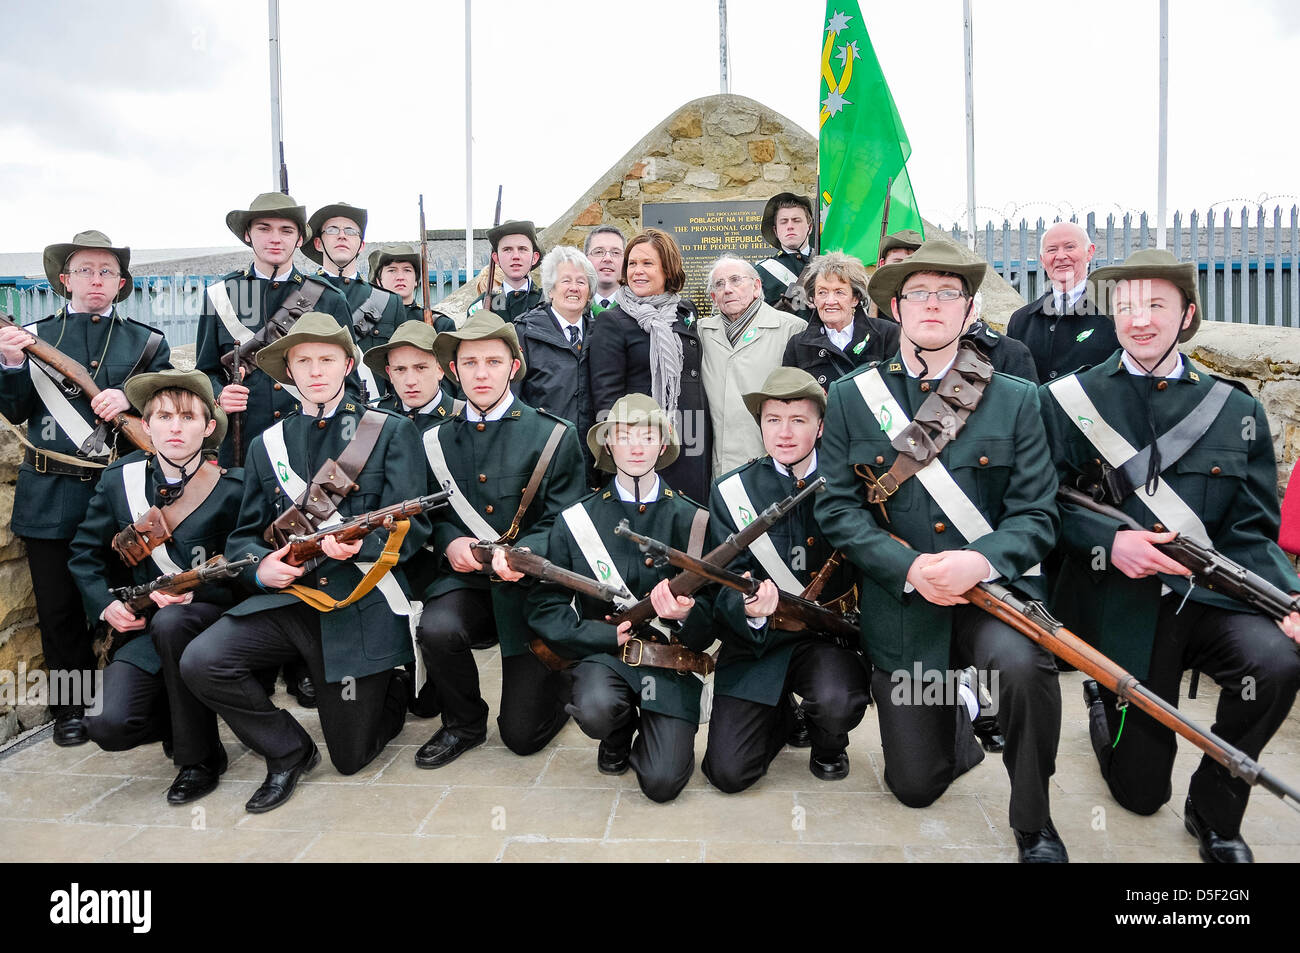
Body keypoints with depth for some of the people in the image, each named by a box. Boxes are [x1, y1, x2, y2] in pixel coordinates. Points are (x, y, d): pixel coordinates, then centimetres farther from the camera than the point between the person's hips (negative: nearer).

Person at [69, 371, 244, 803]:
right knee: (108, 726, -20)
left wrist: (197, 592, -18)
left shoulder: (232, 487, -6)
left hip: (211, 615, -3)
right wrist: (105, 604, -2)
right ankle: (180, 719, 19)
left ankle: (200, 757, -17)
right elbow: (86, 553, 14)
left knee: (171, 622, -38)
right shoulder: (119, 480, 5)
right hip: (140, 625, 3)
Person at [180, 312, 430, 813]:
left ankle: (394, 690, 38)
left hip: (363, 605, -3)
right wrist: (260, 567, -11)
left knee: (351, 757, 3)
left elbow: (411, 526, -7)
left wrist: (361, 545, -27)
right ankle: (288, 752, 4)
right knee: (200, 662, -21)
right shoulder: (267, 445, 11)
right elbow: (244, 535, 12)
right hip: (286, 597, 4)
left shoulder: (392, 432, 0)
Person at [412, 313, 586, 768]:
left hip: (531, 587, -2)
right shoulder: (436, 440, 7)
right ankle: (464, 723, 0)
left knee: (523, 734, -2)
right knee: (436, 629, -33)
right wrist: (449, 542, -11)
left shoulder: (554, 436, -4)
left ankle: (556, 678, 35)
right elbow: (430, 514, 13)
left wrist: (526, 553, -28)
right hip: (464, 579, 3)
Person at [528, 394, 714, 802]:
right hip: (604, 654, 0)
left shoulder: (692, 520, 1)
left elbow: (712, 612, 2)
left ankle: (653, 731, 22)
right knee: (596, 710, -33)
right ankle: (619, 735, 7)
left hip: (672, 665, 0)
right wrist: (609, 635, -12)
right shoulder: (576, 520, -1)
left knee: (662, 782, -16)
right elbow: (545, 608, -1)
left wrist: (686, 615, -21)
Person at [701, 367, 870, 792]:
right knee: (728, 772, -9)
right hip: (756, 640, 1)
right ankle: (781, 717, 27)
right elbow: (728, 579, -6)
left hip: (828, 633, 0)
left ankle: (828, 745, 8)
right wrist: (749, 609, -29)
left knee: (838, 701, -33)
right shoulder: (731, 491, -3)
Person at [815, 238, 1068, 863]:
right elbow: (836, 508, -5)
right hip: (900, 606, 1)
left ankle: (1035, 826, -6)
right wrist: (911, 567, -19)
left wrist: (978, 560, -26)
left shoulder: (1016, 399, 1)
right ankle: (949, 713, 43)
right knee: (916, 786, 6)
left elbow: (1036, 513, -5)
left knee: (1023, 664, -35)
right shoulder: (850, 397, 1)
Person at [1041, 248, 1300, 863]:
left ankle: (1213, 810, -4)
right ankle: (1102, 706, 41)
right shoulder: (1068, 400, -3)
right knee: (1140, 790, 4)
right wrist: (1107, 541, -21)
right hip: (1120, 610, -2)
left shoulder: (1236, 409, 4)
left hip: (1210, 600, 2)